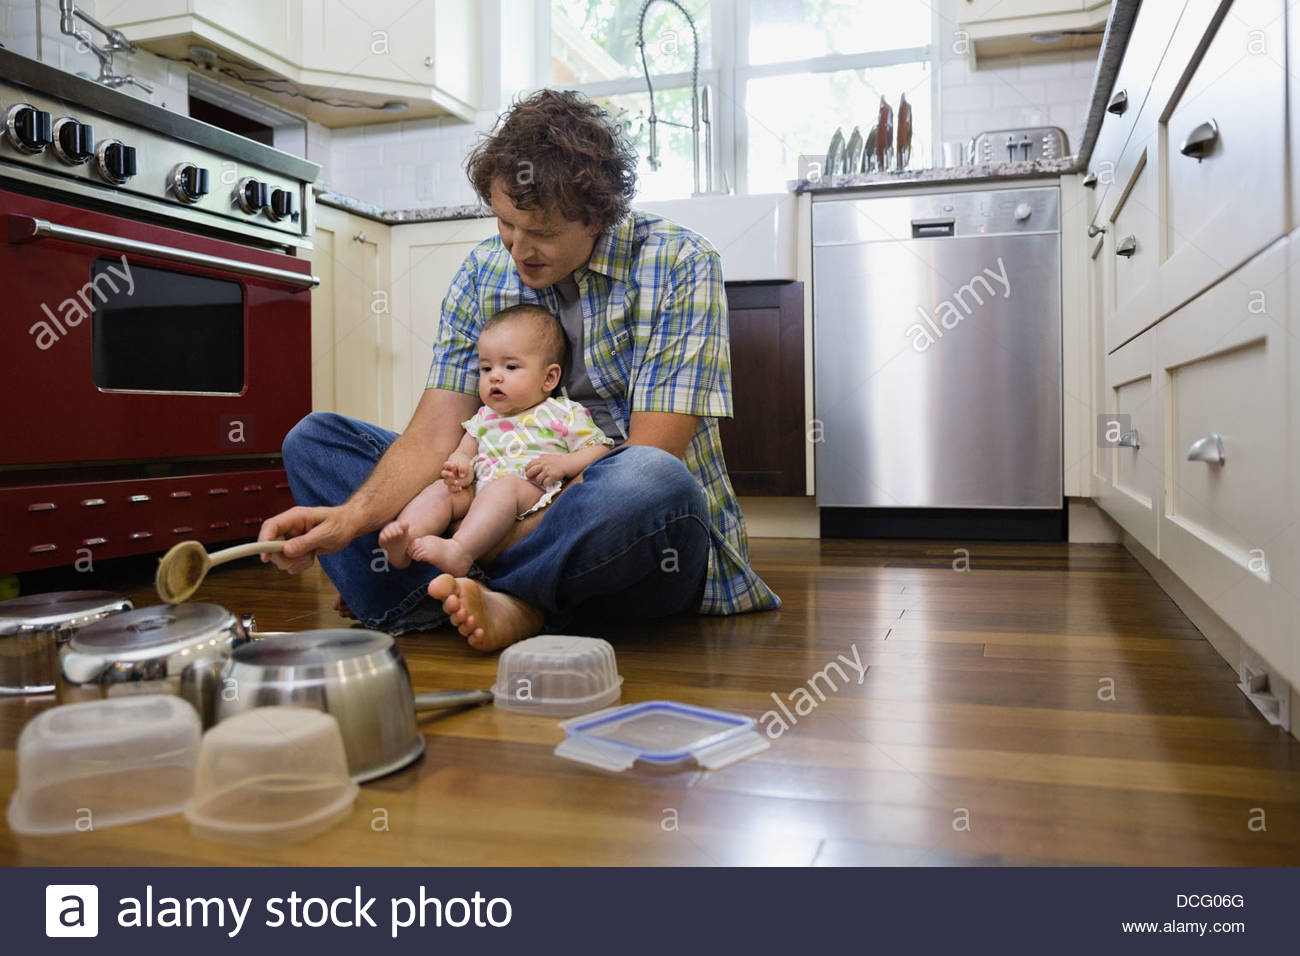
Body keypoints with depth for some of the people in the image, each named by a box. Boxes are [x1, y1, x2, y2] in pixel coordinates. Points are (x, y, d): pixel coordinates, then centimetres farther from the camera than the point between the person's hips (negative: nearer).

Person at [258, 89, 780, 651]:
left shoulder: (680, 266, -11)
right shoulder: (483, 274, 3)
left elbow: (649, 455, -19)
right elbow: (435, 436, -3)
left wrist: (490, 541, -22)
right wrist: (351, 516, -23)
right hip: (531, 516, 5)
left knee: (651, 480, -41)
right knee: (315, 438, -3)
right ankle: (510, 603, -25)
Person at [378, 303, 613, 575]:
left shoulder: (565, 414, 9)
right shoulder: (485, 417, 27)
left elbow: (601, 451, 3)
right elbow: (464, 451, 28)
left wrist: (562, 464, -15)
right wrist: (461, 467, 2)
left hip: (535, 493, -6)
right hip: (480, 494, 6)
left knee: (504, 485, -34)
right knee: (441, 488, -16)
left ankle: (460, 551, -52)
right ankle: (405, 538, -38)